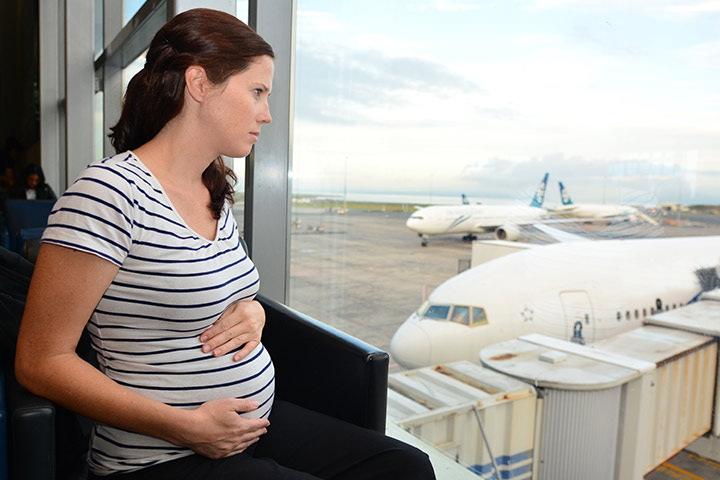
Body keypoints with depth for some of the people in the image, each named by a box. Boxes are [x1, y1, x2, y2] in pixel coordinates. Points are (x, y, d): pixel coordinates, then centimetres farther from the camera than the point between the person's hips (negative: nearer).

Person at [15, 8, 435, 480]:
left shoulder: (215, 189, 6)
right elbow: (41, 362, -18)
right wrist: (188, 427, -21)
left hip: (257, 421, 7)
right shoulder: (111, 190, -19)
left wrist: (252, 311, -4)